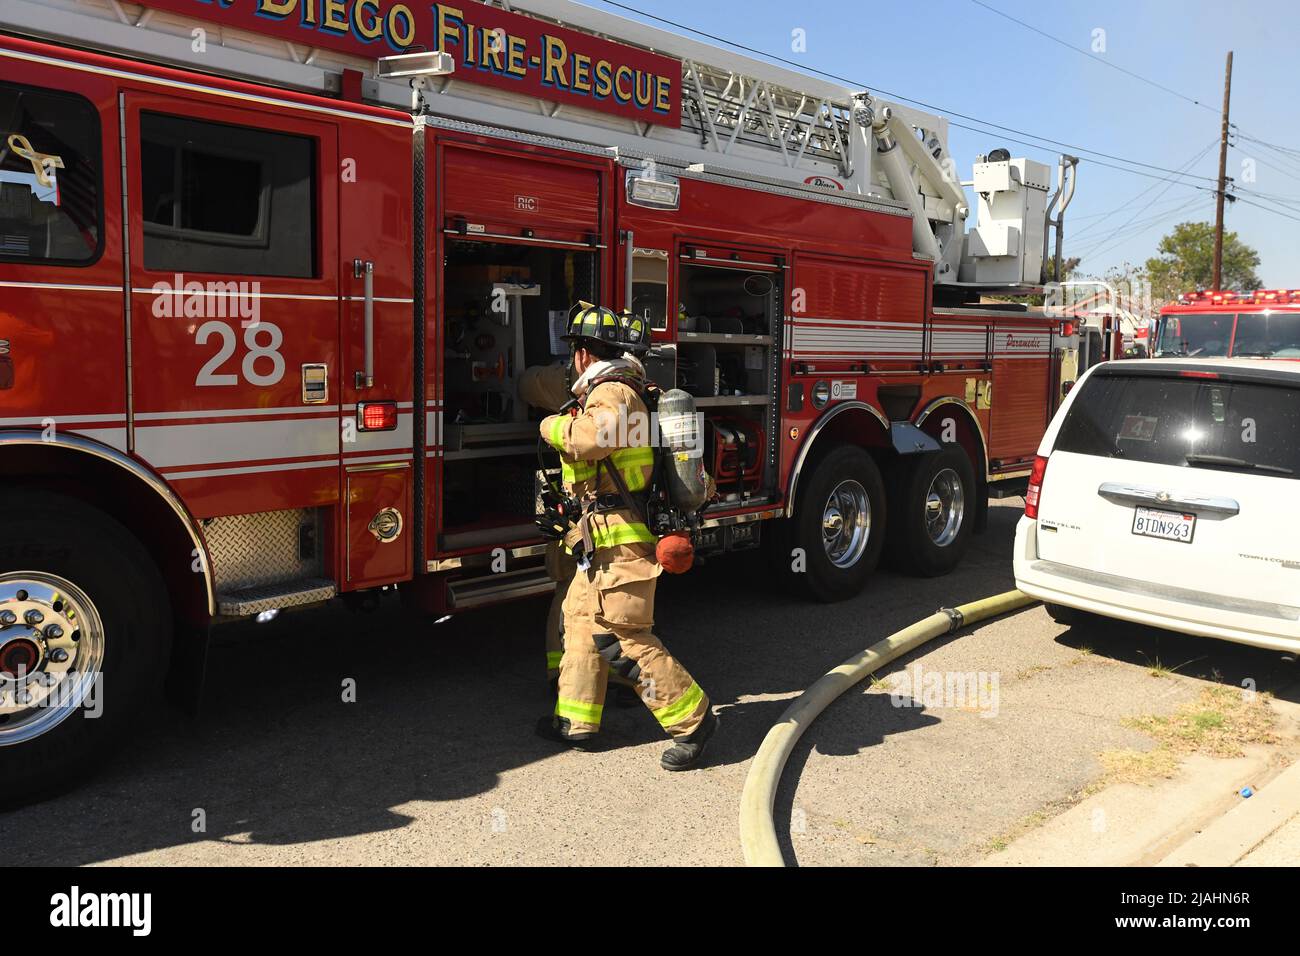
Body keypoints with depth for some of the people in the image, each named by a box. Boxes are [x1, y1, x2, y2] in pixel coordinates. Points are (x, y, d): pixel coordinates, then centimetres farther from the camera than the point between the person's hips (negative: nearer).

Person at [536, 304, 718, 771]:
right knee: (581, 619, 15)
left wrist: (553, 425, -15)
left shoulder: (613, 391, -14)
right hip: (606, 539, 11)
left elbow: (587, 438, -33)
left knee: (621, 637, -9)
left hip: (620, 539, -11)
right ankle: (577, 721, 24)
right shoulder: (613, 390, 19)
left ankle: (692, 718, -2)